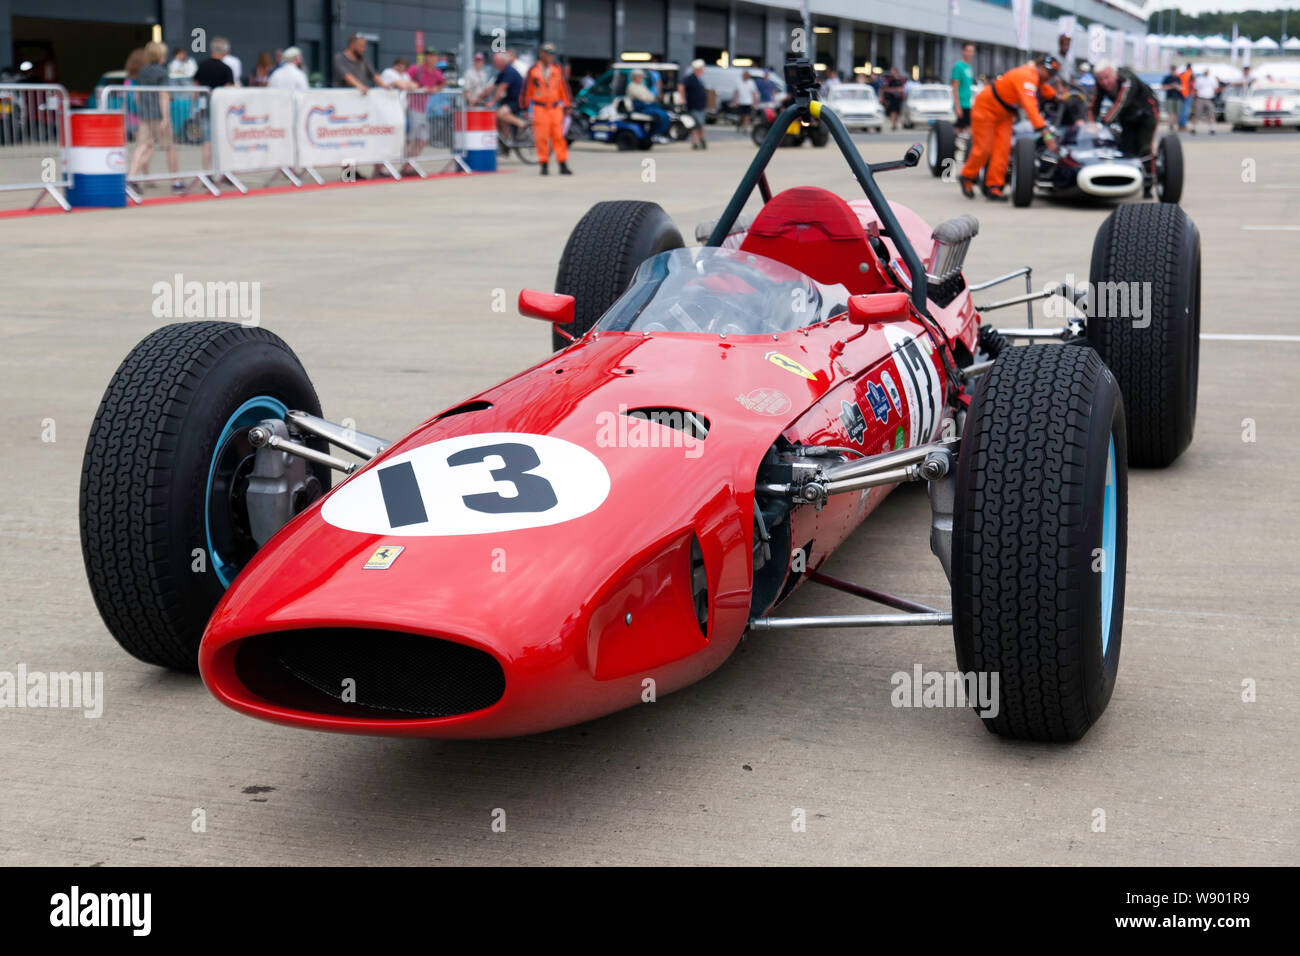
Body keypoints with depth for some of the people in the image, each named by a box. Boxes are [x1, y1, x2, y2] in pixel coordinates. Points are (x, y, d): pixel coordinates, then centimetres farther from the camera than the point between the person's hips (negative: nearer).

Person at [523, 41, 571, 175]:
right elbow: (527, 89, 8)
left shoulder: (558, 69, 6)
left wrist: (566, 106, 10)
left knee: (559, 136, -1)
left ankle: (563, 165, 2)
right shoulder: (533, 70, 1)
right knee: (541, 138, -3)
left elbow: (564, 87, 11)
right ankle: (544, 165, 6)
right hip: (539, 108, -1)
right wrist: (525, 107, 9)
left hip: (555, 108, 1)